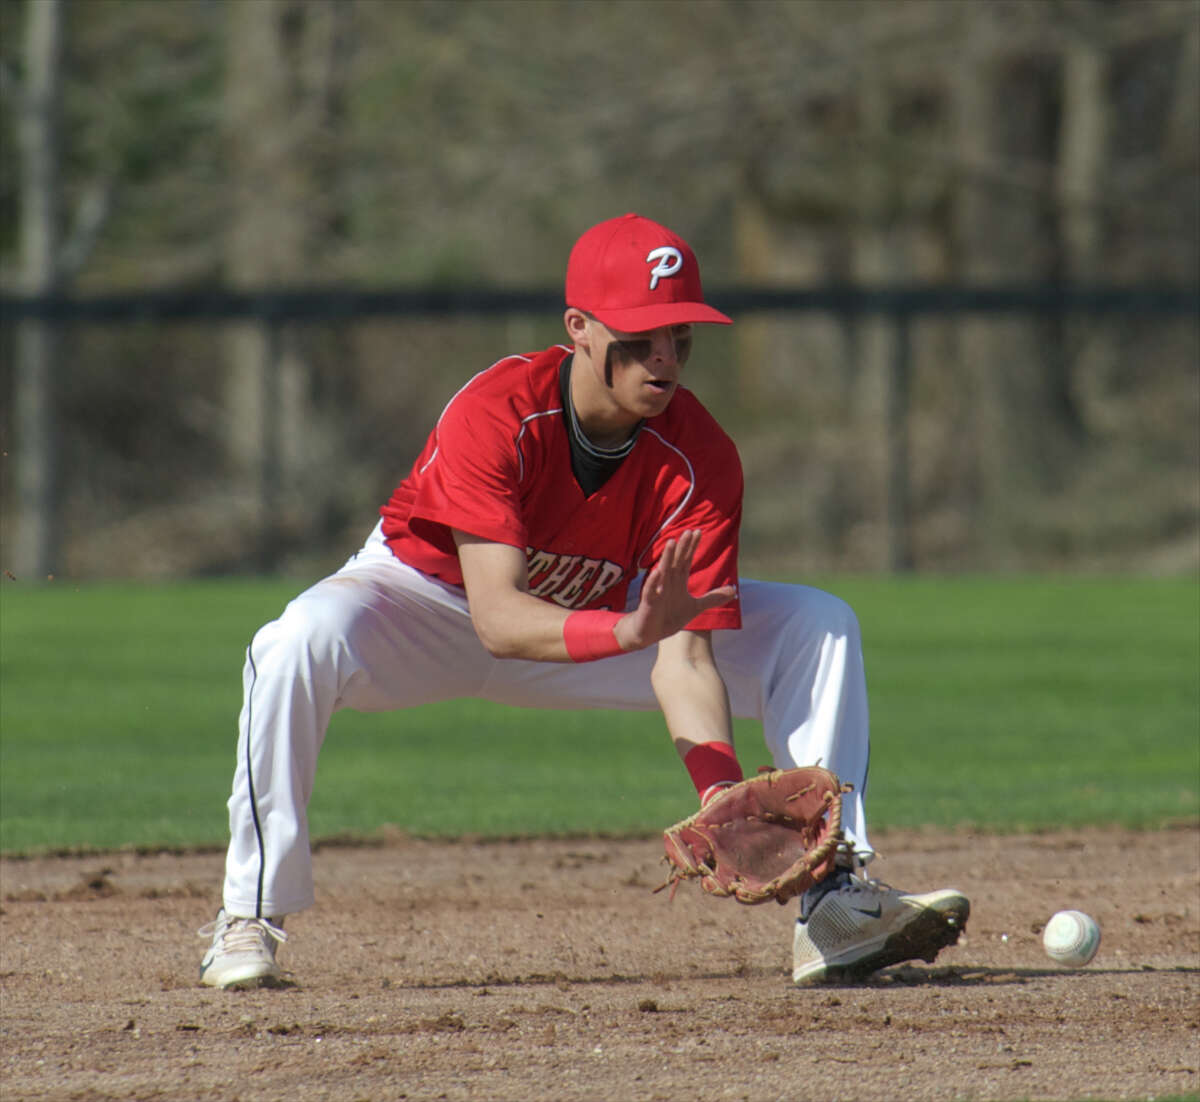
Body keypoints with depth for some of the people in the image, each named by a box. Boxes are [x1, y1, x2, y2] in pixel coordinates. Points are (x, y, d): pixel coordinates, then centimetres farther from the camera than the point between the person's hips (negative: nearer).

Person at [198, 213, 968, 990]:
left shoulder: (701, 460, -24)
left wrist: (725, 802, -45)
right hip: (432, 594, -4)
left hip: (603, 617, 4)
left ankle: (837, 900, -14)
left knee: (820, 627, -11)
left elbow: (683, 655, -28)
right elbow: (497, 619, -42)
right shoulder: (493, 416, -34)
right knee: (302, 642, -38)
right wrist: (629, 633, -60)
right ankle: (252, 918, -23)